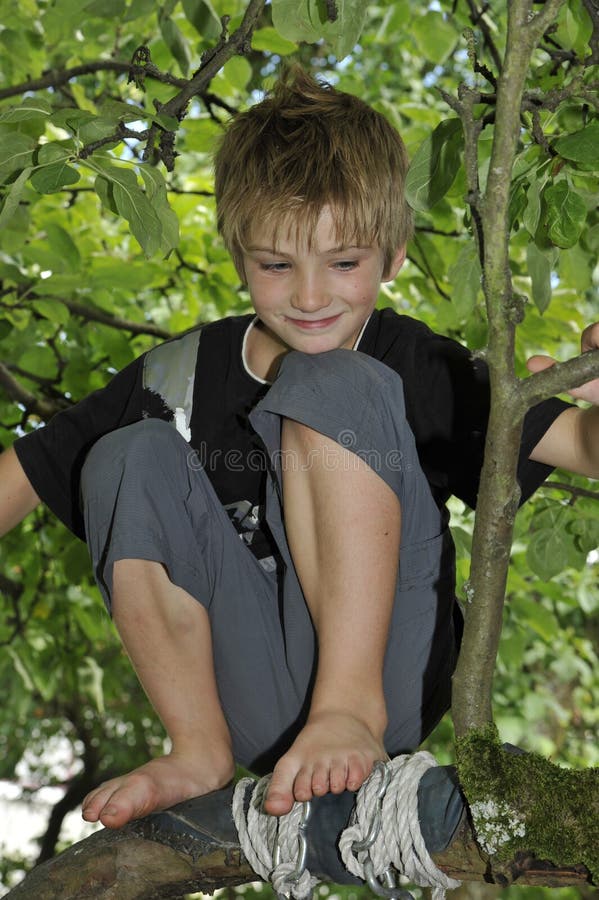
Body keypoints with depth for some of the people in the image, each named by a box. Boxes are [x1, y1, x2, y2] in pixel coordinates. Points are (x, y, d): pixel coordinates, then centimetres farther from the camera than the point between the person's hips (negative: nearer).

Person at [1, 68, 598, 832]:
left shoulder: (420, 372, -2)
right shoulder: (183, 376, 4)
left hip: (388, 676, -3)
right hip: (256, 705, 3)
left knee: (333, 385, -18)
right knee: (134, 457, -14)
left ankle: (353, 702, -22)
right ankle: (202, 751, -15)